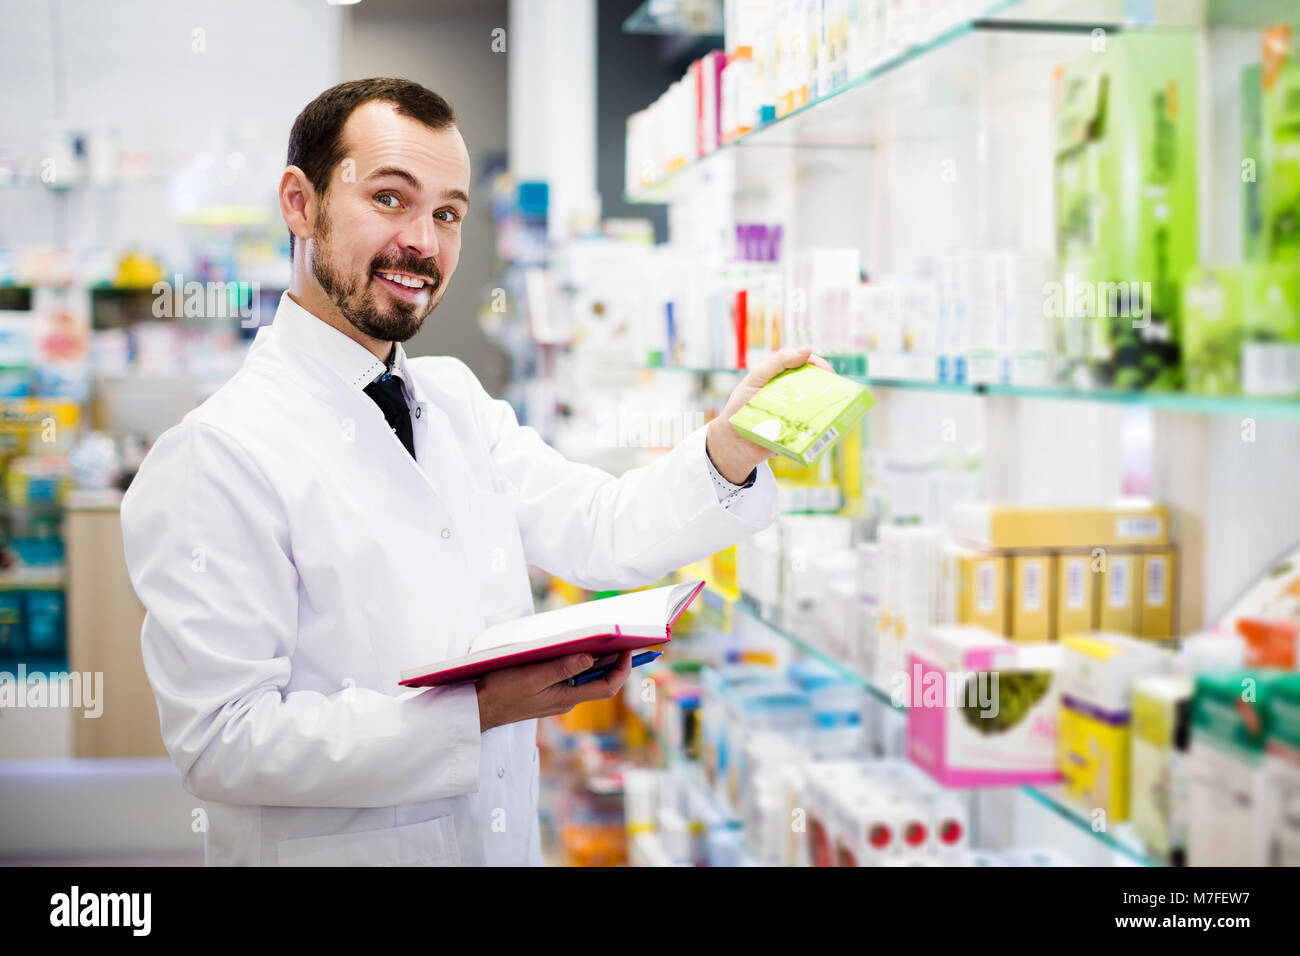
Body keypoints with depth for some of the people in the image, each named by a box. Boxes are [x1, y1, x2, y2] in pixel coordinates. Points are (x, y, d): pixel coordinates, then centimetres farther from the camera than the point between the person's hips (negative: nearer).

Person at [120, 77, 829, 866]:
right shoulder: (219, 455, -20)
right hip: (341, 850, -7)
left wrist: (731, 444, -20)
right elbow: (220, 742, -24)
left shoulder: (459, 401, 4)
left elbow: (602, 533, -4)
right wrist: (474, 711, -29)